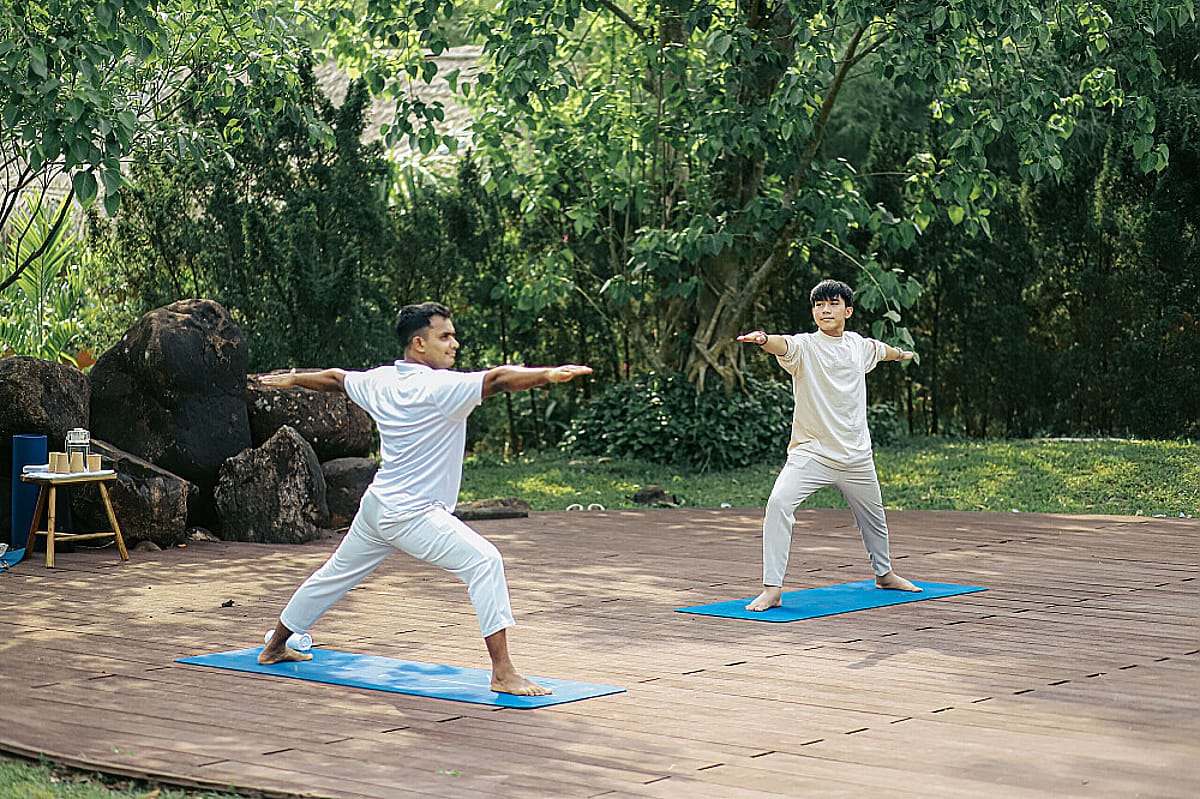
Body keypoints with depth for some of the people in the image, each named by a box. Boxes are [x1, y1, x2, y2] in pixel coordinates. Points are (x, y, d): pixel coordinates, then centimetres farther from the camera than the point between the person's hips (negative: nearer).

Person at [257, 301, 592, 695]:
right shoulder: (437, 387, -19)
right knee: (484, 561, -17)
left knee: (335, 574, 26)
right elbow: (498, 379, -33)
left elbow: (335, 378, 25)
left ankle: (275, 647, 44)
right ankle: (503, 672, -26)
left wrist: (292, 380, 42)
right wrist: (549, 374, -44)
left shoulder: (381, 380, 6)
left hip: (376, 508, 9)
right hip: (411, 515, -9)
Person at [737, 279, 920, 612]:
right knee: (778, 504, -26)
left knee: (873, 515, 23)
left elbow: (879, 349, 29)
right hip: (810, 452, -5)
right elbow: (783, 345, -36)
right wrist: (763, 340, -60)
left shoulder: (858, 345, 4)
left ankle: (884, 573, 51)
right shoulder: (804, 346, -12)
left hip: (856, 456, 5)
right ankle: (772, 589, -23)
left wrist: (902, 354, 51)